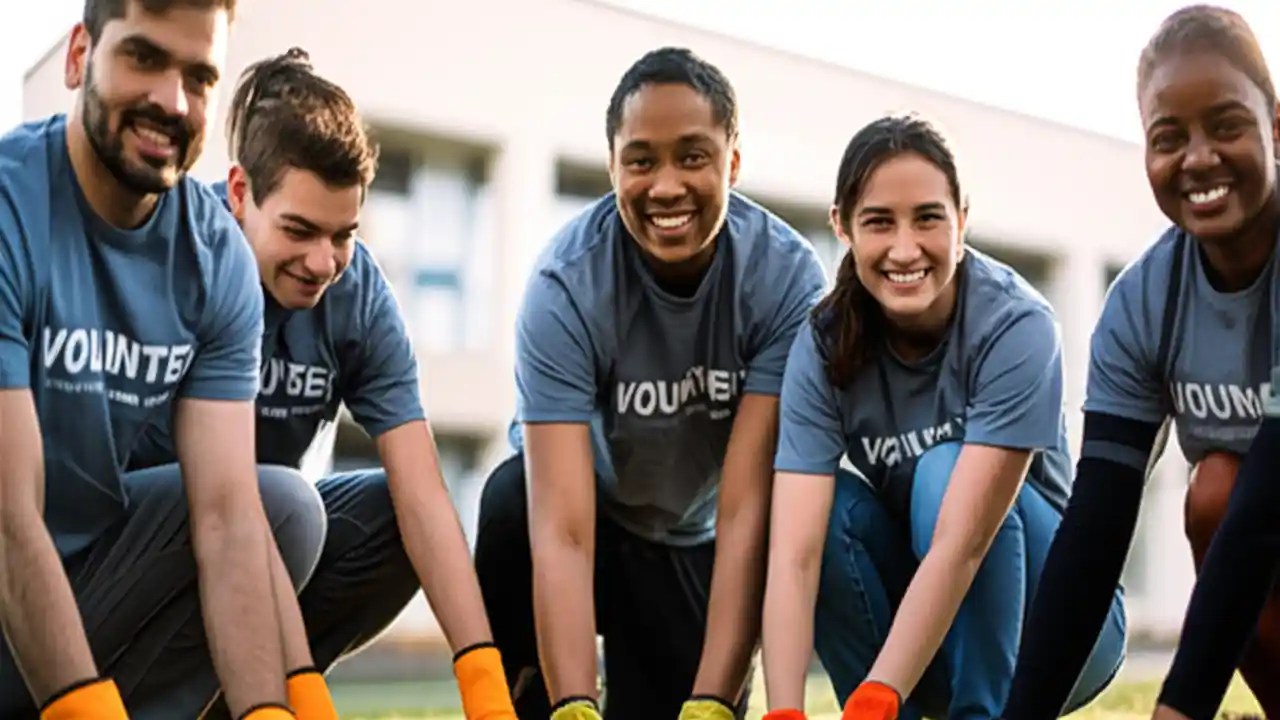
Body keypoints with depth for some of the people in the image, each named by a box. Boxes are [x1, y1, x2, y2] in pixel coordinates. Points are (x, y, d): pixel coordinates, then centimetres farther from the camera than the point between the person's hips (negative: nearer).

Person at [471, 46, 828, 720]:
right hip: (592, 515, -2)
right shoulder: (566, 284, -29)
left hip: (692, 542, 2)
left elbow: (747, 513, -30)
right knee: (515, 500, -34)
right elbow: (561, 531, -37)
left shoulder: (786, 276, -25)